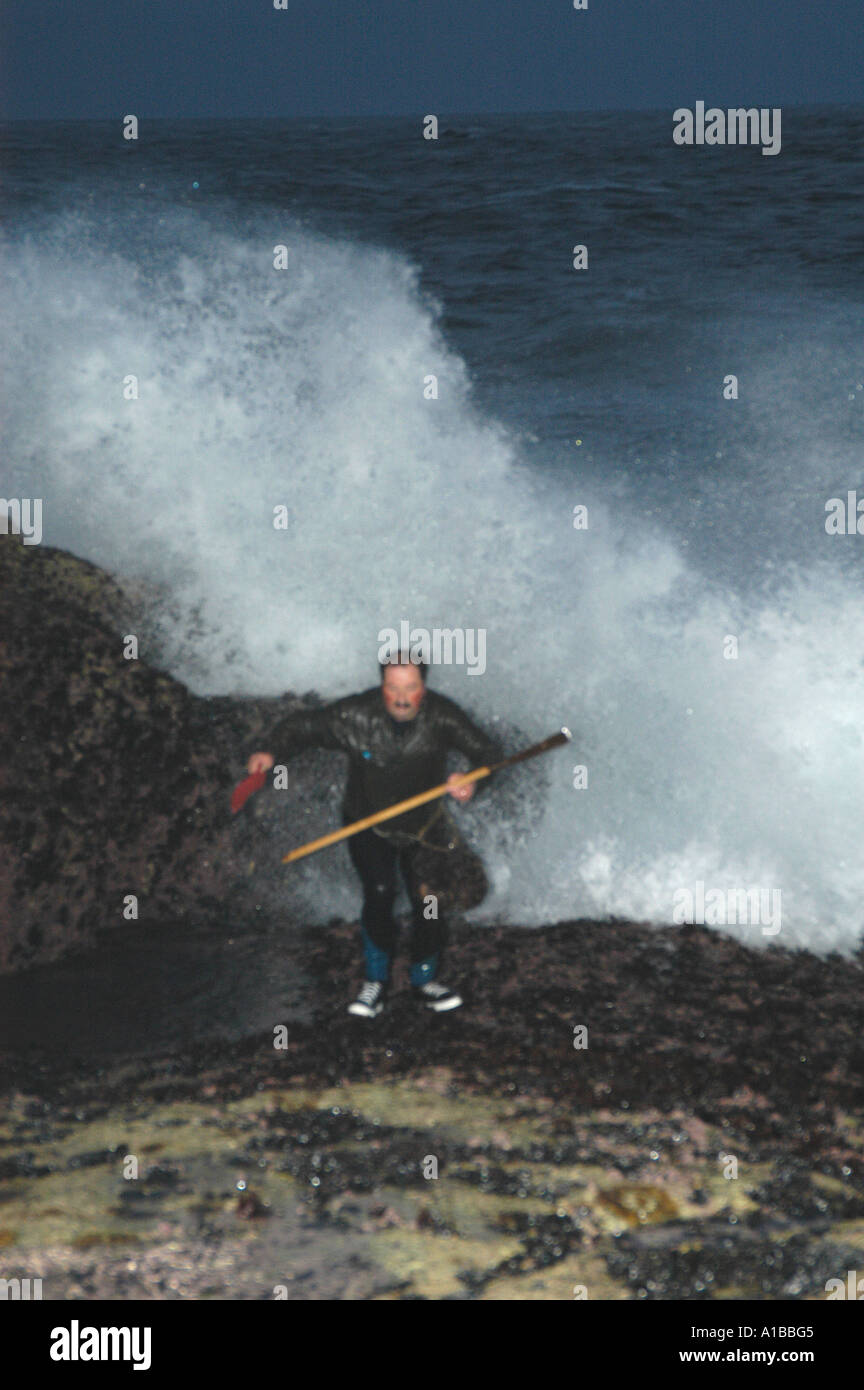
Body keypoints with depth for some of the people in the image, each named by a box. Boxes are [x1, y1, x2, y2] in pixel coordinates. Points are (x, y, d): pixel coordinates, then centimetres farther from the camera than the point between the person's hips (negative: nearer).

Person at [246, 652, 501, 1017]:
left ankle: (424, 979, 24)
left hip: (424, 827, 1)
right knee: (378, 895, -13)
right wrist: (273, 753, -32)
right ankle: (376, 981, 7)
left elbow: (486, 751, -16)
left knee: (429, 902, 0)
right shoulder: (356, 715, -23)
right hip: (368, 825, -1)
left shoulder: (441, 716, -20)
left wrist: (472, 781, -38)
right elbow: (301, 727, -13)